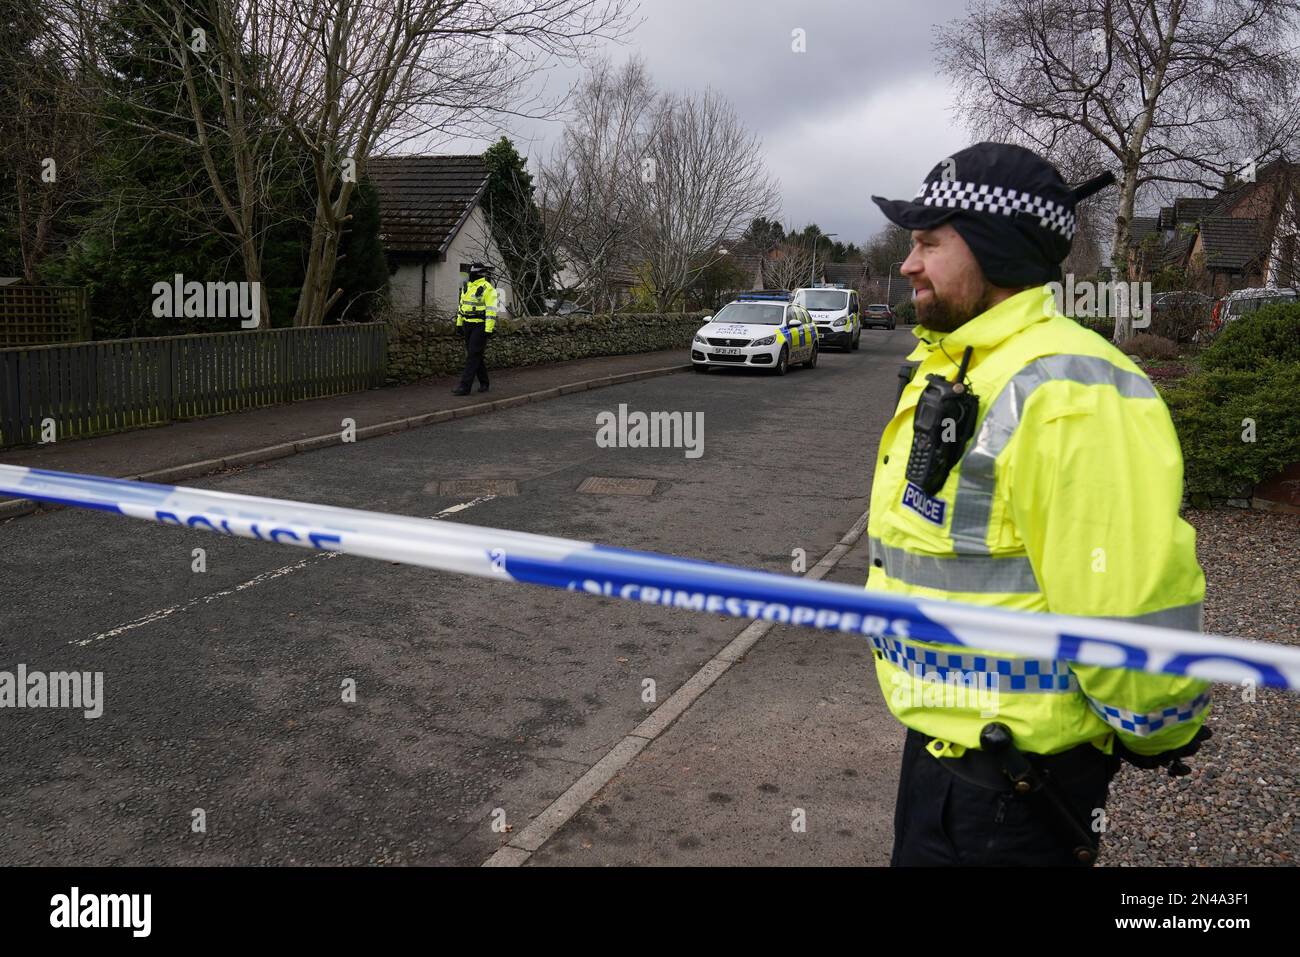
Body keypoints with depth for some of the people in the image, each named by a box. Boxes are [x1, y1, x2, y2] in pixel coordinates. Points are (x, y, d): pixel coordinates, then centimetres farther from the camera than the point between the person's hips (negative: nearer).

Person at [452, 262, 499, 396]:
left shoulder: (487, 289, -12)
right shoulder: (467, 287, 12)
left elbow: (491, 311, -17)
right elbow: (461, 306, 20)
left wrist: (489, 330, -21)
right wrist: (459, 324, 18)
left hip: (481, 326, -8)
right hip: (468, 325, 8)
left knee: (473, 356, -9)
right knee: (477, 355, 12)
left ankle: (465, 386, -10)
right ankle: (483, 383, 24)